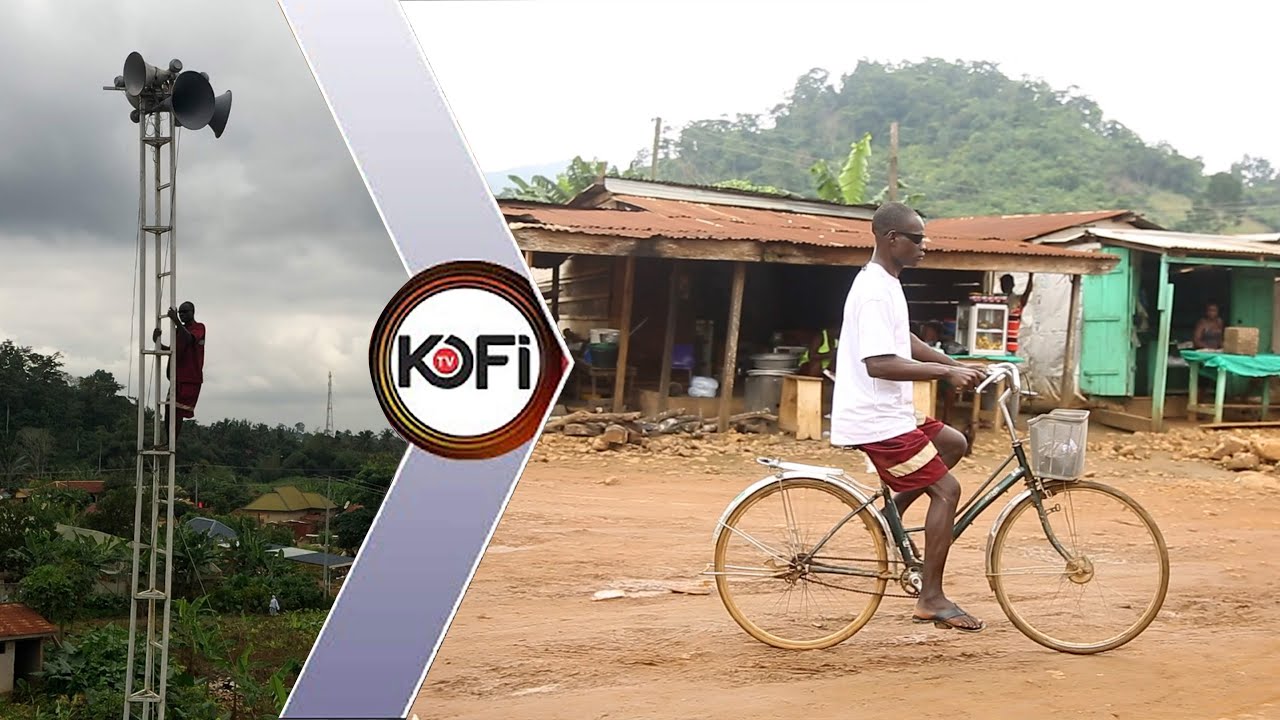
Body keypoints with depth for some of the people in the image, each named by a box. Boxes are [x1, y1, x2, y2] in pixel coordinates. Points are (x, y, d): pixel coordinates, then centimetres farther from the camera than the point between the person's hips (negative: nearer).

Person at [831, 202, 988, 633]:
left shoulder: (886, 284, 14)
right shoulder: (875, 292, -19)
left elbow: (904, 342, 24)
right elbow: (879, 364, -27)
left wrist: (957, 367, 17)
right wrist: (945, 372, -24)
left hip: (889, 414, 10)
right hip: (876, 422, -10)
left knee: (954, 444, 20)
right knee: (946, 489, -7)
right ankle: (931, 600, -1)